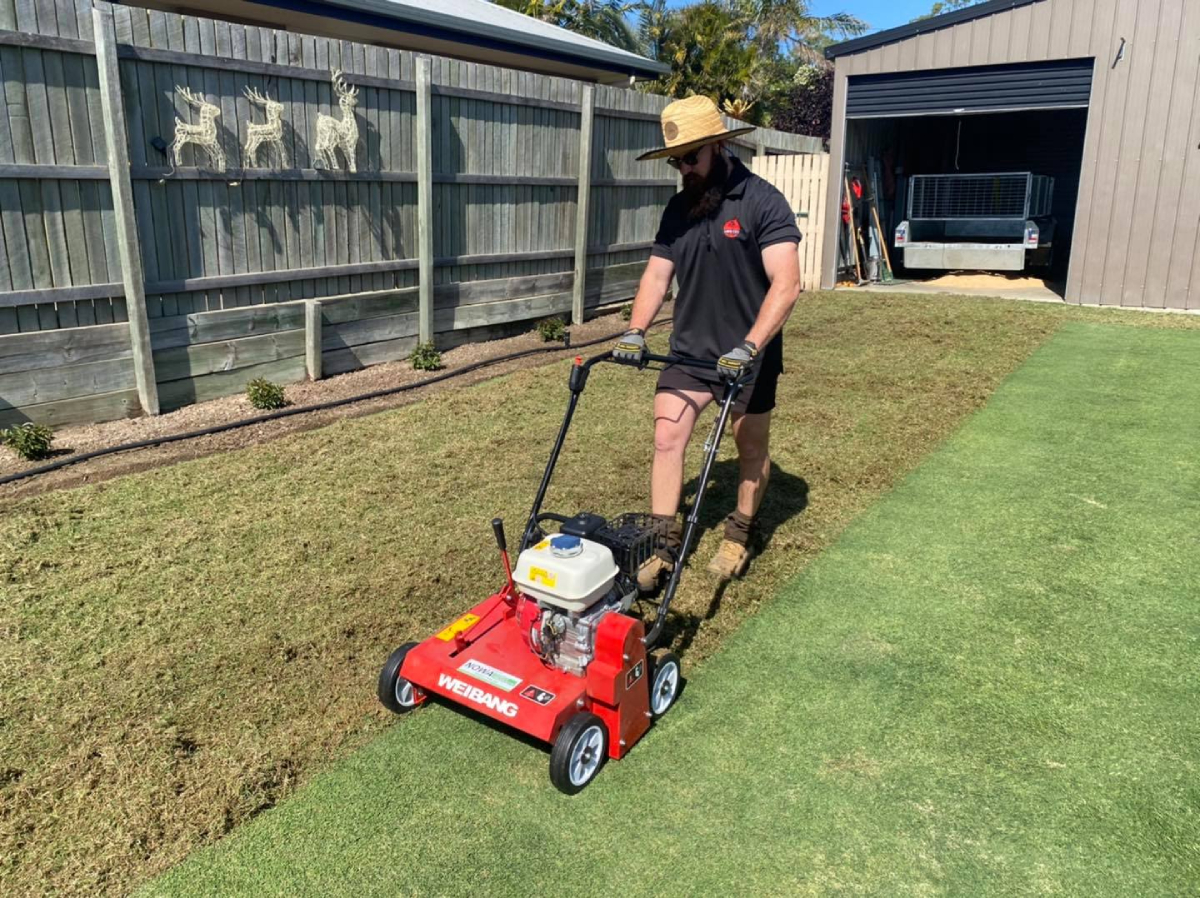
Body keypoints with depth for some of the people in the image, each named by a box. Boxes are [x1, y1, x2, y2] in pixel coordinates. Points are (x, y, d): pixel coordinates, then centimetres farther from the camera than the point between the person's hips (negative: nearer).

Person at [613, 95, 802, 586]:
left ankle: (738, 536, 31)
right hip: (688, 350, 4)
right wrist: (635, 332, -12)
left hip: (748, 357, -4)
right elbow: (656, 275, 5)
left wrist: (749, 346, -32)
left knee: (751, 448, 11)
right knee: (666, 439, -4)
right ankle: (664, 546, 5)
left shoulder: (762, 201, -14)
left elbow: (786, 283, -22)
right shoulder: (678, 208, 4)